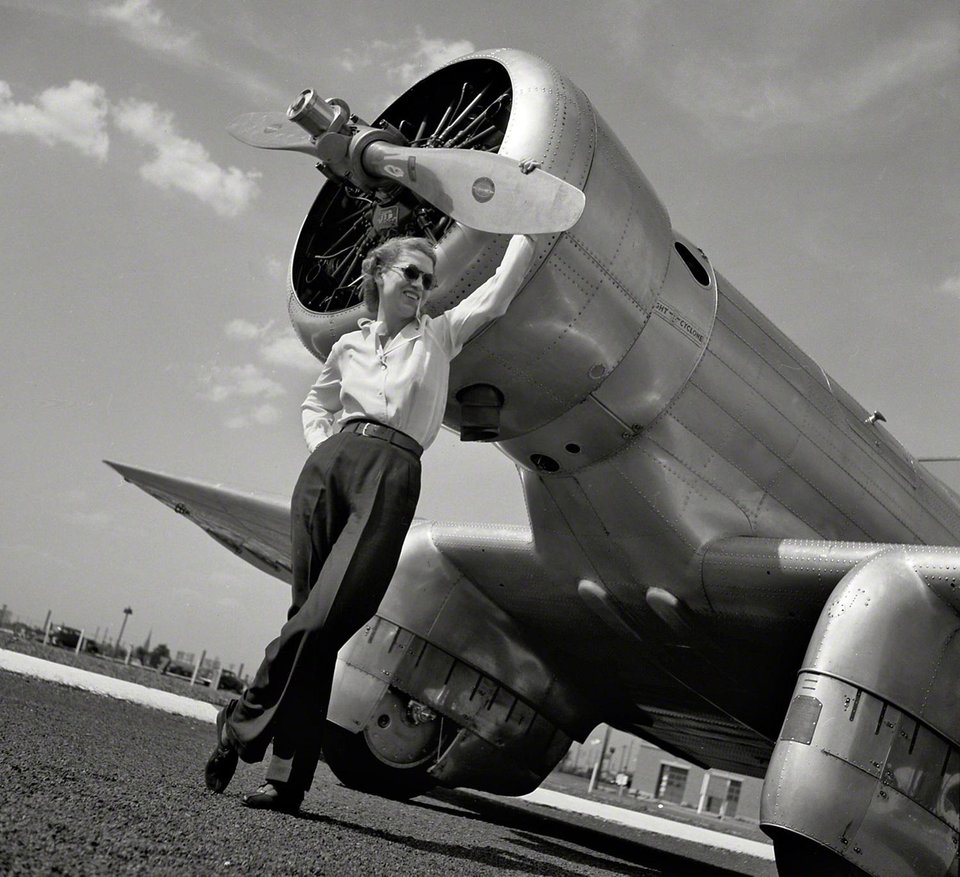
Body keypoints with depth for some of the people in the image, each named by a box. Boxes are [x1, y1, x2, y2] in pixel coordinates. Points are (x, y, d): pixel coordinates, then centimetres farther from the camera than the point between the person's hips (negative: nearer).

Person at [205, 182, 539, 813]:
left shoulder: (440, 335, 20)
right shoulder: (349, 347, 23)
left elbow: (503, 287, 16)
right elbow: (315, 406, 36)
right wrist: (324, 446, 15)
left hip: (394, 472, -2)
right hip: (333, 461, 2)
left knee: (328, 617, -17)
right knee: (309, 614, -5)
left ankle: (243, 724, -1)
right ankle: (287, 773, -1)